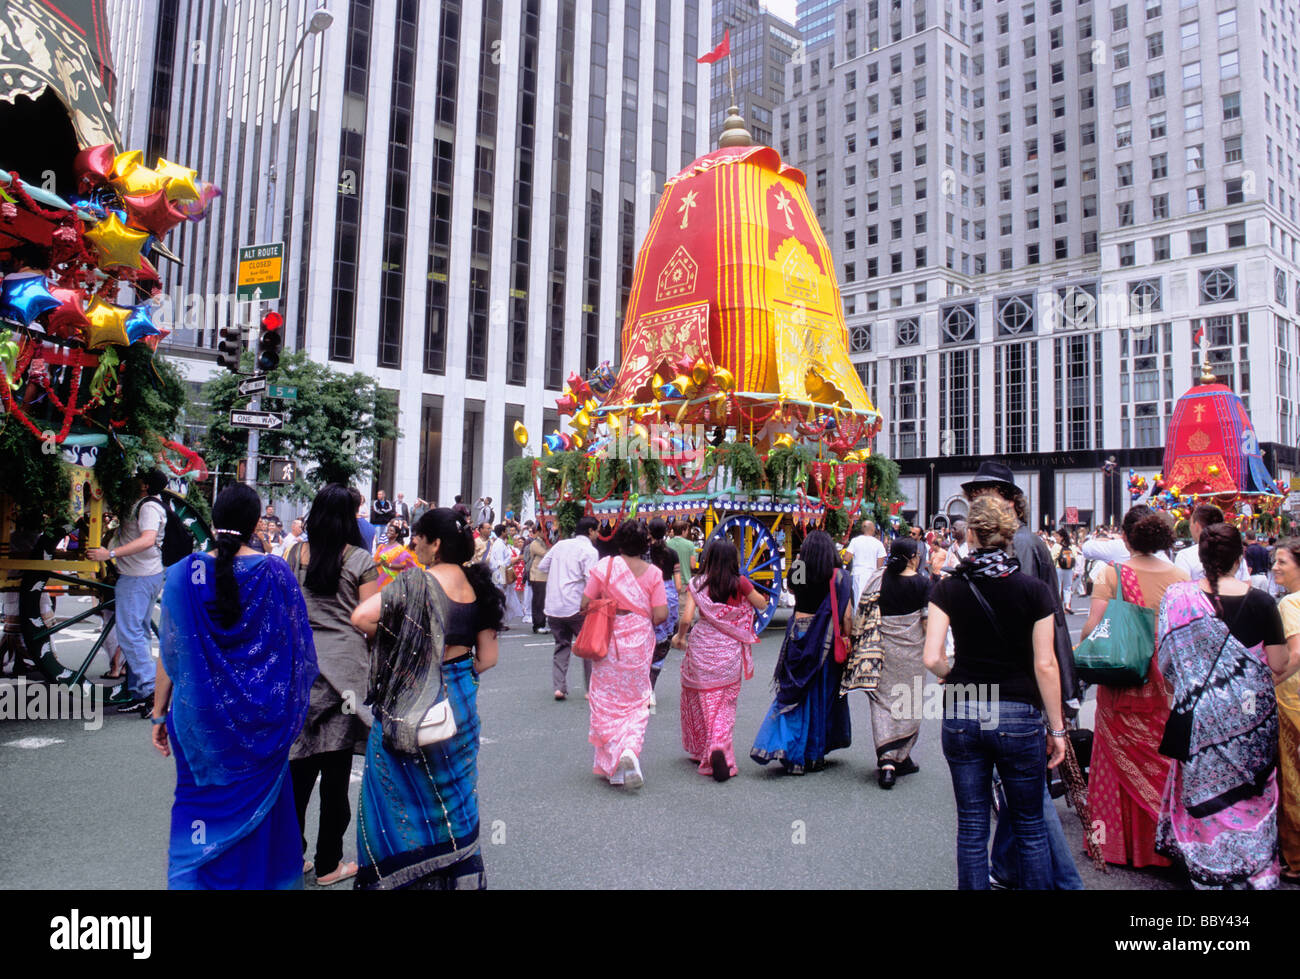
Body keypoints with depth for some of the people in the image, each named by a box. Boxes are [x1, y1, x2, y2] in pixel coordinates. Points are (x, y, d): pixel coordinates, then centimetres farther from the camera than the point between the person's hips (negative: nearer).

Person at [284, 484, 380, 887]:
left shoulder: (295, 555, 3)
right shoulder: (361, 560, -8)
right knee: (336, 766, 5)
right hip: (345, 665, -4)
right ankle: (328, 864, 14)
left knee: (299, 763, 12)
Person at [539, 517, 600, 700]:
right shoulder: (589, 551, -8)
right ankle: (592, 688, 10)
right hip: (576, 607, -5)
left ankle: (559, 687, 6)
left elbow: (542, 565, 16)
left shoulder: (560, 544, 11)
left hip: (553, 607, 5)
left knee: (561, 645, 15)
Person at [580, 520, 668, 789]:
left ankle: (613, 758, 2)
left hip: (608, 641, -1)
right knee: (636, 703, 12)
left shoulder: (605, 565, -5)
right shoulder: (653, 572, -3)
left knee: (606, 702, 9)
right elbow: (661, 614, -8)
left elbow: (585, 604, -6)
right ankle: (631, 748, -9)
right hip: (639, 643, 1)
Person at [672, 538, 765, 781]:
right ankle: (719, 747, -15)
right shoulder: (740, 583, -5)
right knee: (725, 703, 7)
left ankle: (699, 751, 28)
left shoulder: (697, 584, -4)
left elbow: (686, 618, -11)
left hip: (701, 647, 1)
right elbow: (762, 604, 9)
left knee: (699, 698, 17)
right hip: (729, 649, 0)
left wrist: (679, 636, 8)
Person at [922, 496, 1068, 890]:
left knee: (972, 827, 12)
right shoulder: (1034, 590, -7)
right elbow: (1045, 666, -7)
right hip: (1018, 716, -1)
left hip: (960, 713, 1)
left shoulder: (948, 588, -5)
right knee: (1030, 827, 15)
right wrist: (1056, 728, 2)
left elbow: (931, 658, -10)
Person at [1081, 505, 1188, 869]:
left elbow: (1093, 626, -15)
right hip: (1167, 684, 3)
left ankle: (1119, 842, 21)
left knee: (1122, 759, 10)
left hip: (1122, 686, -2)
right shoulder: (1180, 575, -1)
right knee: (1163, 759, 13)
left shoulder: (1112, 574, -10)